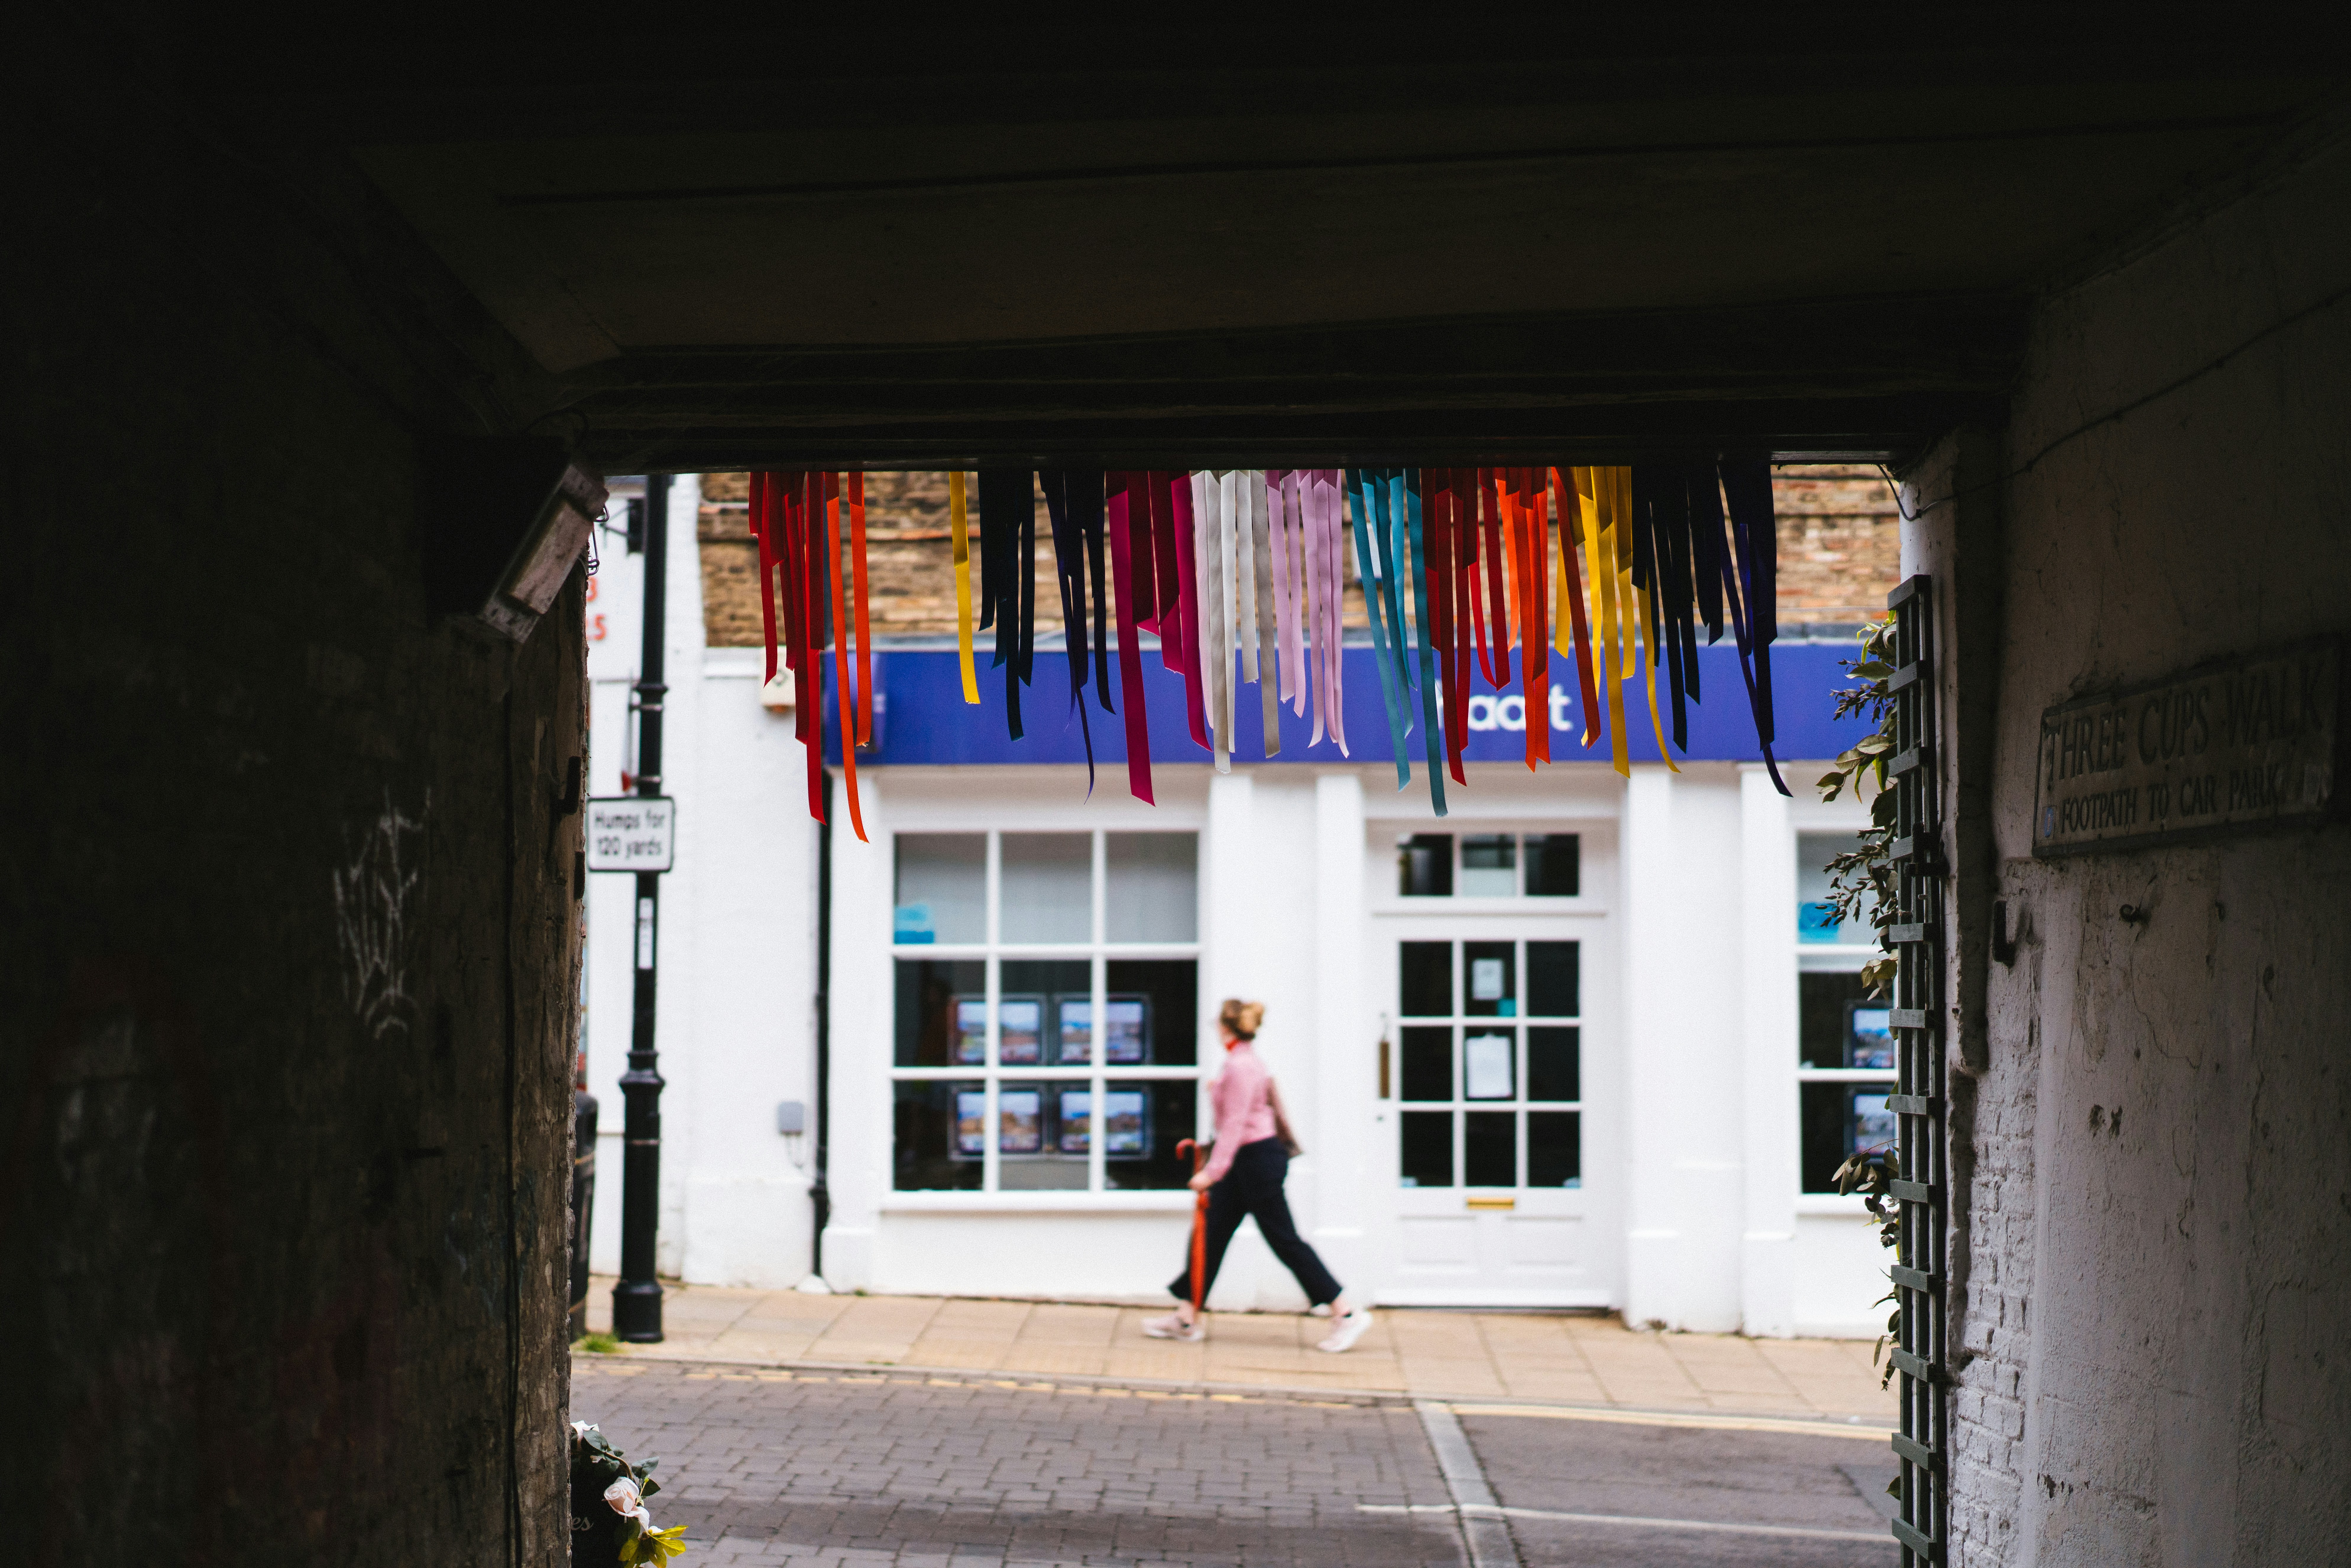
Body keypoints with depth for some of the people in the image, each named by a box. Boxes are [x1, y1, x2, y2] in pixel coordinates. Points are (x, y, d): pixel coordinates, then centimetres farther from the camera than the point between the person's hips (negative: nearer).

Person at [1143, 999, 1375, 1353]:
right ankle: (1187, 1317, 13)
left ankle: (1347, 1313, 1)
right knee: (1211, 1233, 9)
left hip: (1257, 1160, -10)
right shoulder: (1246, 1061, 11)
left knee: (1284, 1241, -5)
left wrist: (1212, 1172, -25)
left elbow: (1235, 1125, -23)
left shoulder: (1241, 1066, -19)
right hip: (1246, 1162, 10)